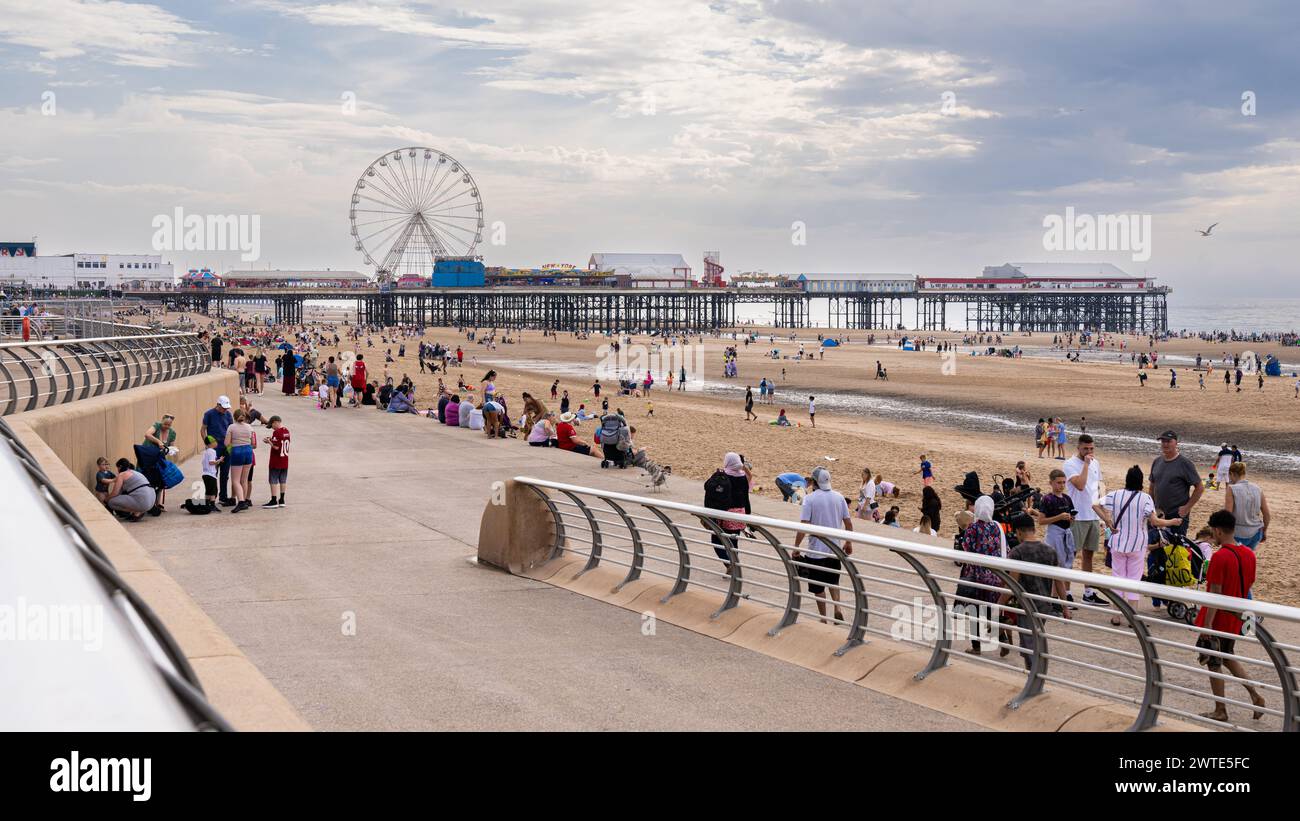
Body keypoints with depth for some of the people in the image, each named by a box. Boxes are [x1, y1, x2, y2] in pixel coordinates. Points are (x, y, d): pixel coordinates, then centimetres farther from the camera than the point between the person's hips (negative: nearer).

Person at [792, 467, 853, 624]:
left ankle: (823, 619, 14)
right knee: (833, 580, 23)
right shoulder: (839, 497, 2)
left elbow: (804, 525, -17)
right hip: (835, 548, 4)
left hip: (816, 550, -4)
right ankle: (837, 609, 4)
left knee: (818, 587, 9)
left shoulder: (810, 499, -12)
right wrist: (849, 543, 18)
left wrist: (796, 548, -10)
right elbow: (848, 523, 5)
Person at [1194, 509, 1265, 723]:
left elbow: (1215, 593, -21)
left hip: (1218, 618, -7)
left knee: (1213, 663, 7)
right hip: (1237, 618, 7)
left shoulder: (1219, 557, -21)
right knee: (1228, 658, 24)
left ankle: (1220, 711, 13)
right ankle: (1255, 696, 13)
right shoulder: (1249, 554, 2)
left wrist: (1207, 623, -18)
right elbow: (1248, 587, 10)